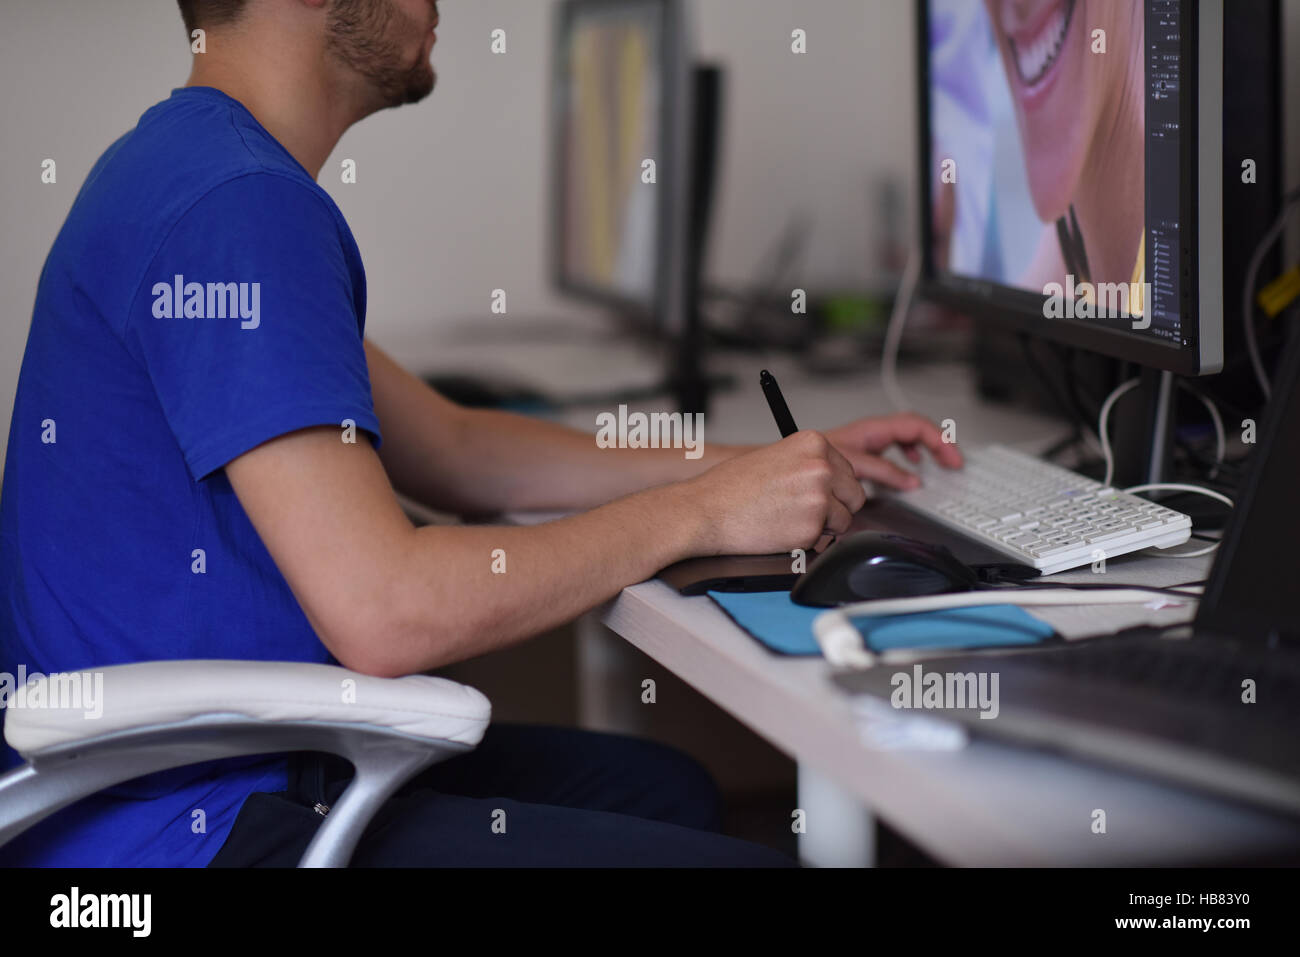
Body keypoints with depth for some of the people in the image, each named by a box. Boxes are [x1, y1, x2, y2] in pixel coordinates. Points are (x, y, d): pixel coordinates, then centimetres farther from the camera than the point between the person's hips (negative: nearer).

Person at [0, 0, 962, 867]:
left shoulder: (185, 165, 13)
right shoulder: (239, 202, -21)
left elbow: (450, 448, 18)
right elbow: (384, 612, -26)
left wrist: (763, 466, 11)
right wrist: (701, 510, -13)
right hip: (175, 825, -10)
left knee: (663, 788, 20)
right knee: (756, 864, -11)